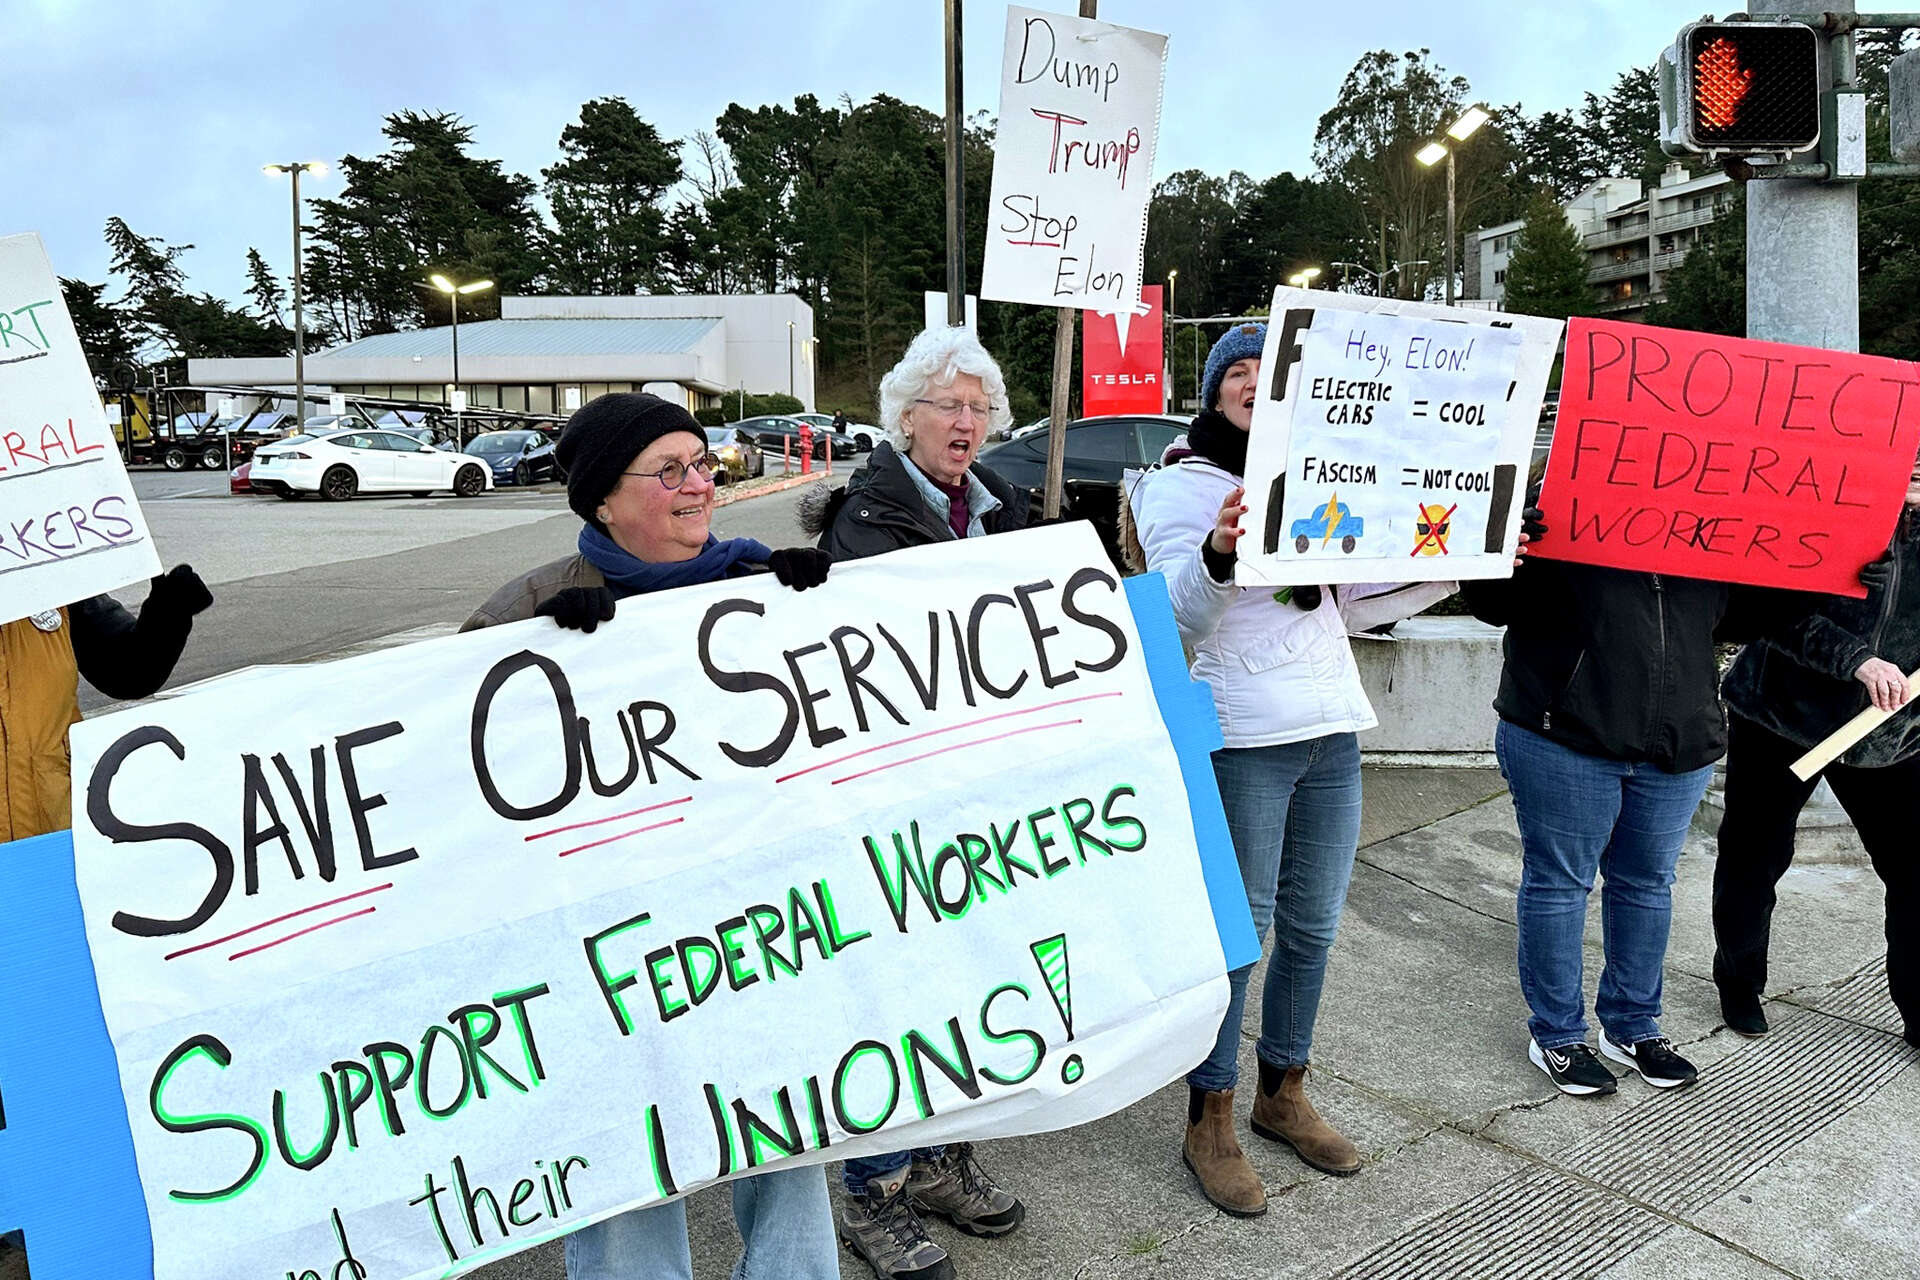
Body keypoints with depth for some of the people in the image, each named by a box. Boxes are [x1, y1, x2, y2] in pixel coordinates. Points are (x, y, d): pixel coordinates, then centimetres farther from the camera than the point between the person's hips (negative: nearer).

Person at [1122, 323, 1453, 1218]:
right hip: (1242, 738, -6)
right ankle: (1209, 1124, 15)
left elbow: (1351, 605, 19)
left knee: (1313, 926, 14)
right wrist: (1218, 554, -34)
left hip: (1332, 729, 6)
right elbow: (1181, 619, -14)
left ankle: (1283, 1092, 32)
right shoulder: (1178, 485, -3)